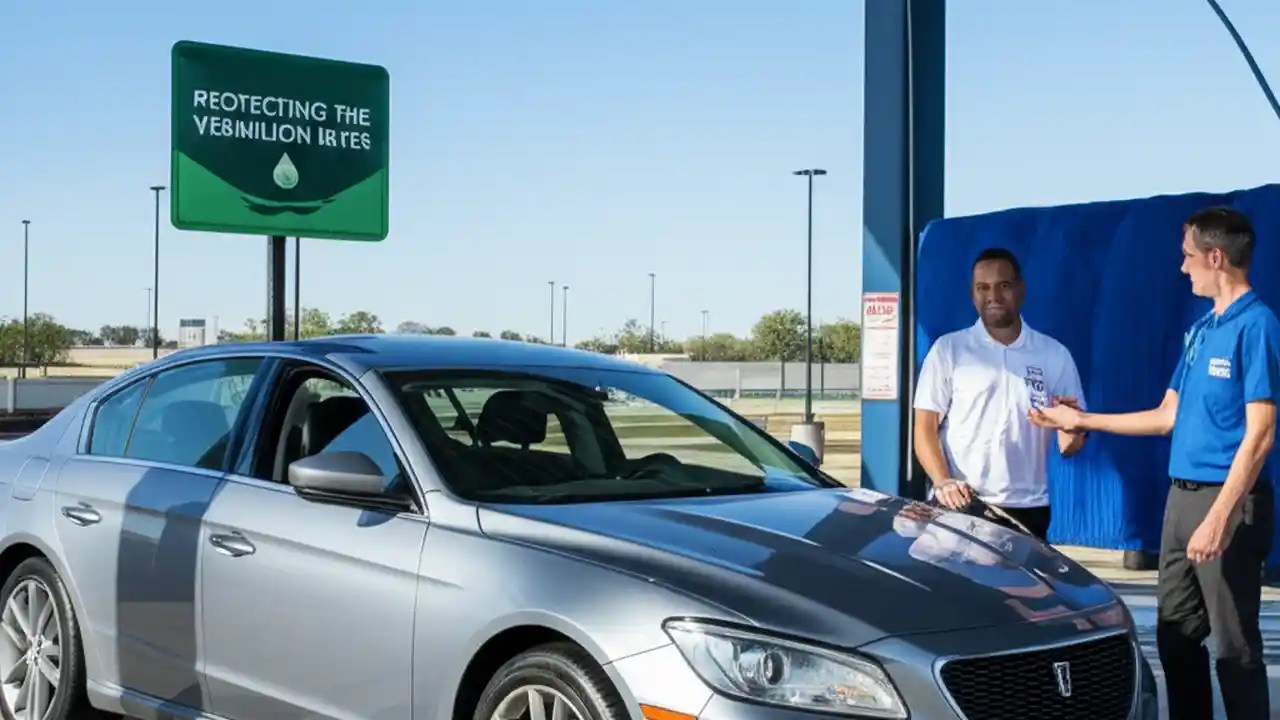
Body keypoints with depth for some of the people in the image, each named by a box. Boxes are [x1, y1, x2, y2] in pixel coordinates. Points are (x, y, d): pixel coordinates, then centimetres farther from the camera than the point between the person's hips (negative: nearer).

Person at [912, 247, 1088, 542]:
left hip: (1027, 509, 2)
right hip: (959, 505, -1)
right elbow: (925, 429, 1)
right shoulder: (949, 349, 5)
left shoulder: (1054, 355, 9)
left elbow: (1069, 444, 12)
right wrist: (942, 482, -16)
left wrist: (1072, 433, -13)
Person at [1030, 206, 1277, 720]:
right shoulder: (1200, 330, 15)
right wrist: (1082, 421, 21)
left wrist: (1219, 518, -22)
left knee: (1234, 642, -3)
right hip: (1181, 497, 9)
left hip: (1227, 501, -9)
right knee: (1175, 634, 13)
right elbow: (1167, 417, 20)